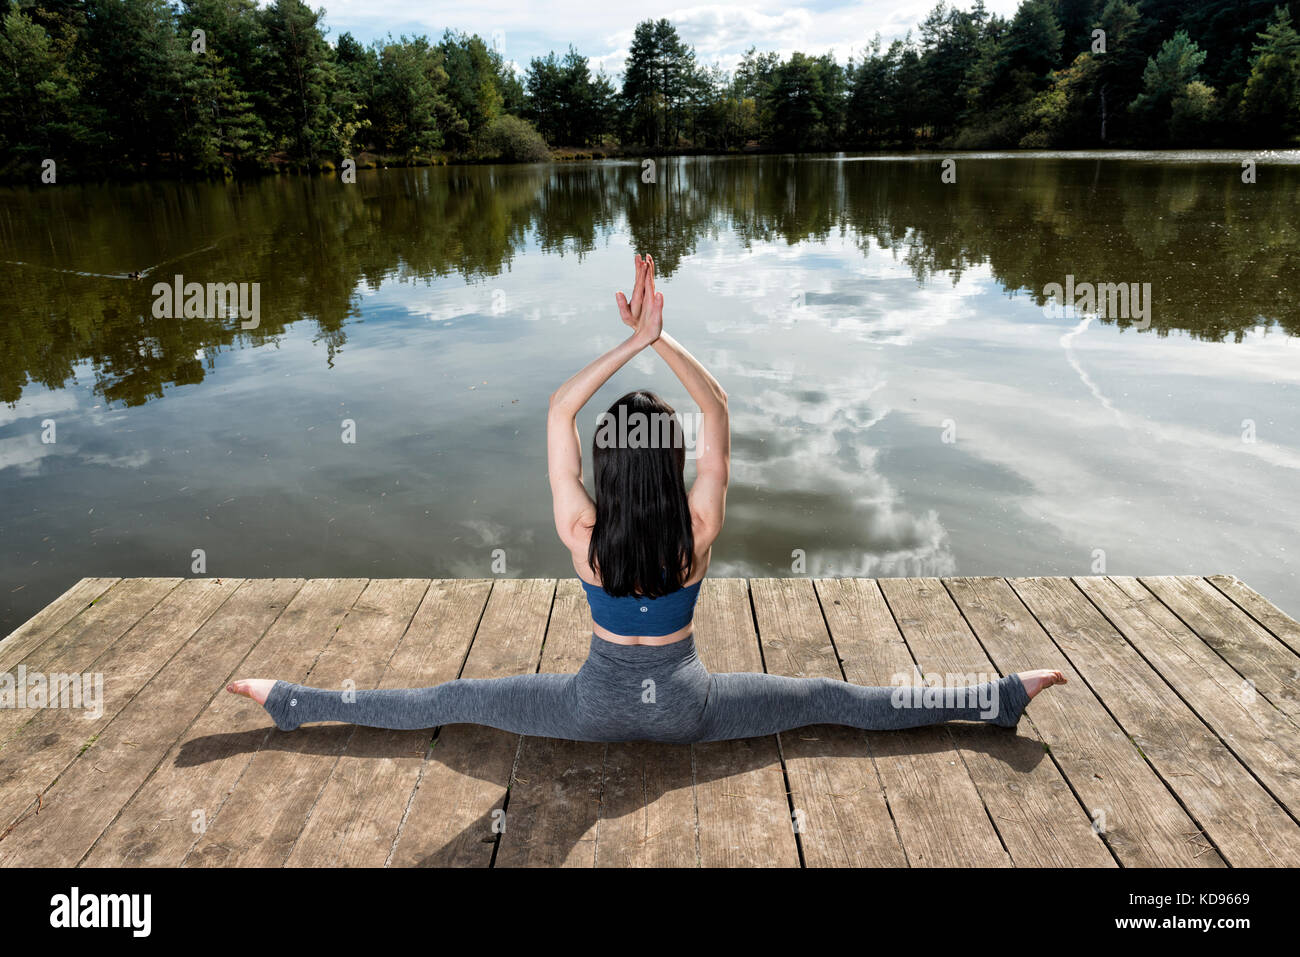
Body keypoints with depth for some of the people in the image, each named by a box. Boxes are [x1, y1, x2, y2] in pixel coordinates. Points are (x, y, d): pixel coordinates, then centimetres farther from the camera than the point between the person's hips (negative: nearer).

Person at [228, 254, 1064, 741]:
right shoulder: (700, 530, -21)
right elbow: (719, 409, -16)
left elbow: (559, 411, -18)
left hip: (598, 703, 0)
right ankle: (1003, 698, 15)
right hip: (685, 705, 1)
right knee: (835, 700, 6)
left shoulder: (582, 534, -21)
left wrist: (633, 343, -25)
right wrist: (659, 338, -25)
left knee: (455, 700, 8)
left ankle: (293, 702, 16)